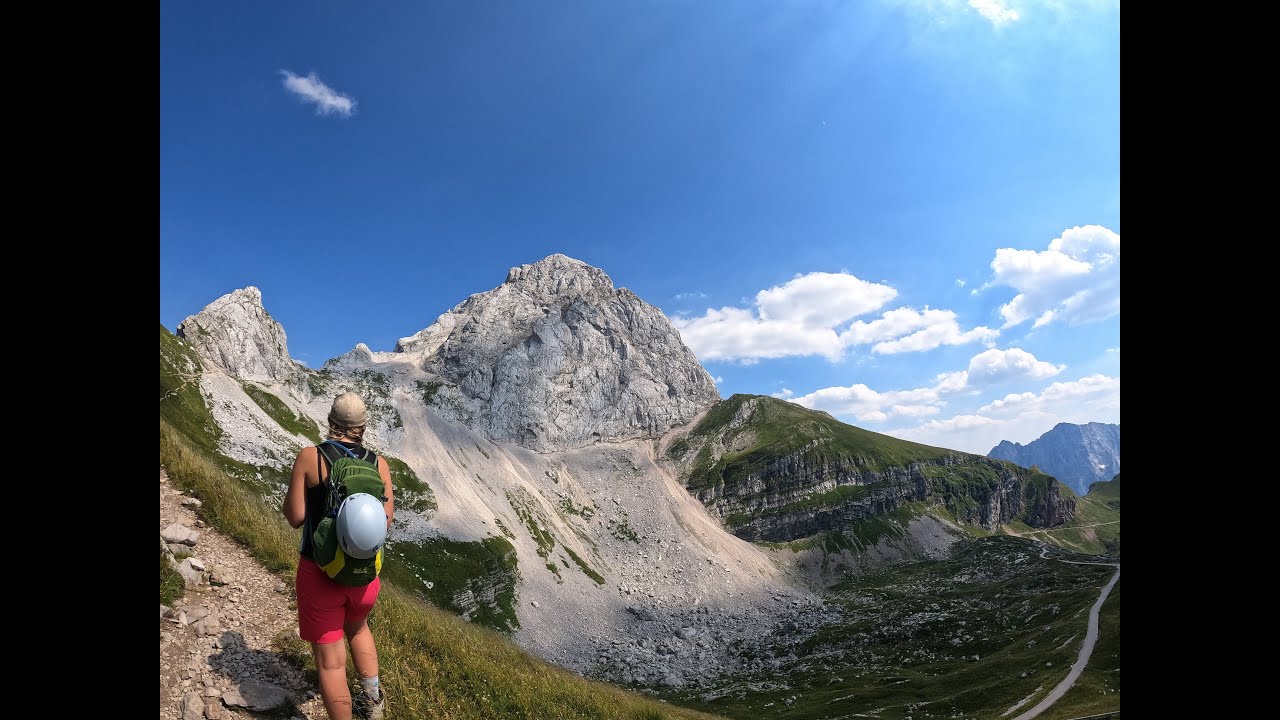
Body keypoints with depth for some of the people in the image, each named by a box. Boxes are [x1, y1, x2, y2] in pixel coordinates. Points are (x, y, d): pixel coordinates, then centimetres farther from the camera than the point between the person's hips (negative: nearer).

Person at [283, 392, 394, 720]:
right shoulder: (379, 464, -6)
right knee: (357, 626, 32)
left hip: (321, 571, -3)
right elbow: (386, 521, -2)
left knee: (330, 660, 10)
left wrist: (302, 483, 6)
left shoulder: (309, 457, -13)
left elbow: (294, 517, -9)